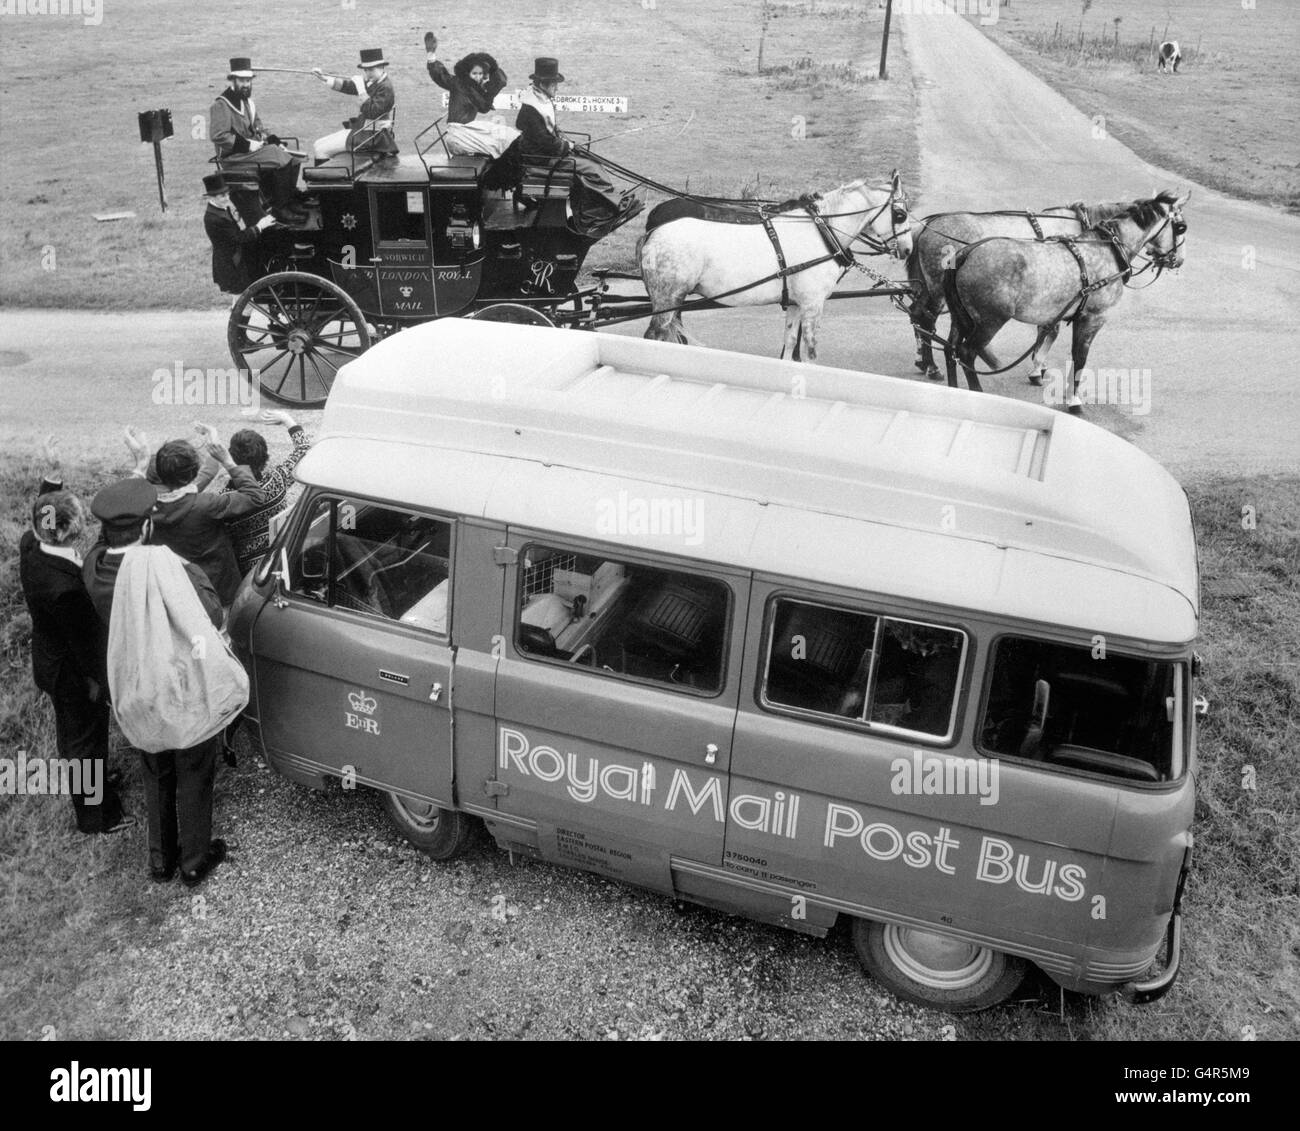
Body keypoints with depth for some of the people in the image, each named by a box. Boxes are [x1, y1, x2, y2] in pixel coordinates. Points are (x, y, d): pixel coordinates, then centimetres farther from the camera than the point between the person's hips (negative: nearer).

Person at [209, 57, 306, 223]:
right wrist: (247, 145, -21)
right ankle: (280, 209, -20)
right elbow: (218, 136, -20)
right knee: (282, 160, -26)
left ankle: (289, 202, -3)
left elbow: (258, 127, 27)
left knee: (293, 159, -8)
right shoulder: (221, 105, -12)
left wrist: (274, 141, 9)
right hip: (234, 156, -9)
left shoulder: (247, 101, 18)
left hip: (253, 147, 9)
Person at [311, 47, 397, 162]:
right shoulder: (371, 83, 11)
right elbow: (346, 86, 11)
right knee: (319, 144, 12)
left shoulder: (385, 87, -17)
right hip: (361, 128, 10)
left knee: (321, 149, -10)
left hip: (371, 136, -10)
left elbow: (373, 112, -27)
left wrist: (361, 90, -24)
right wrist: (323, 77, 2)